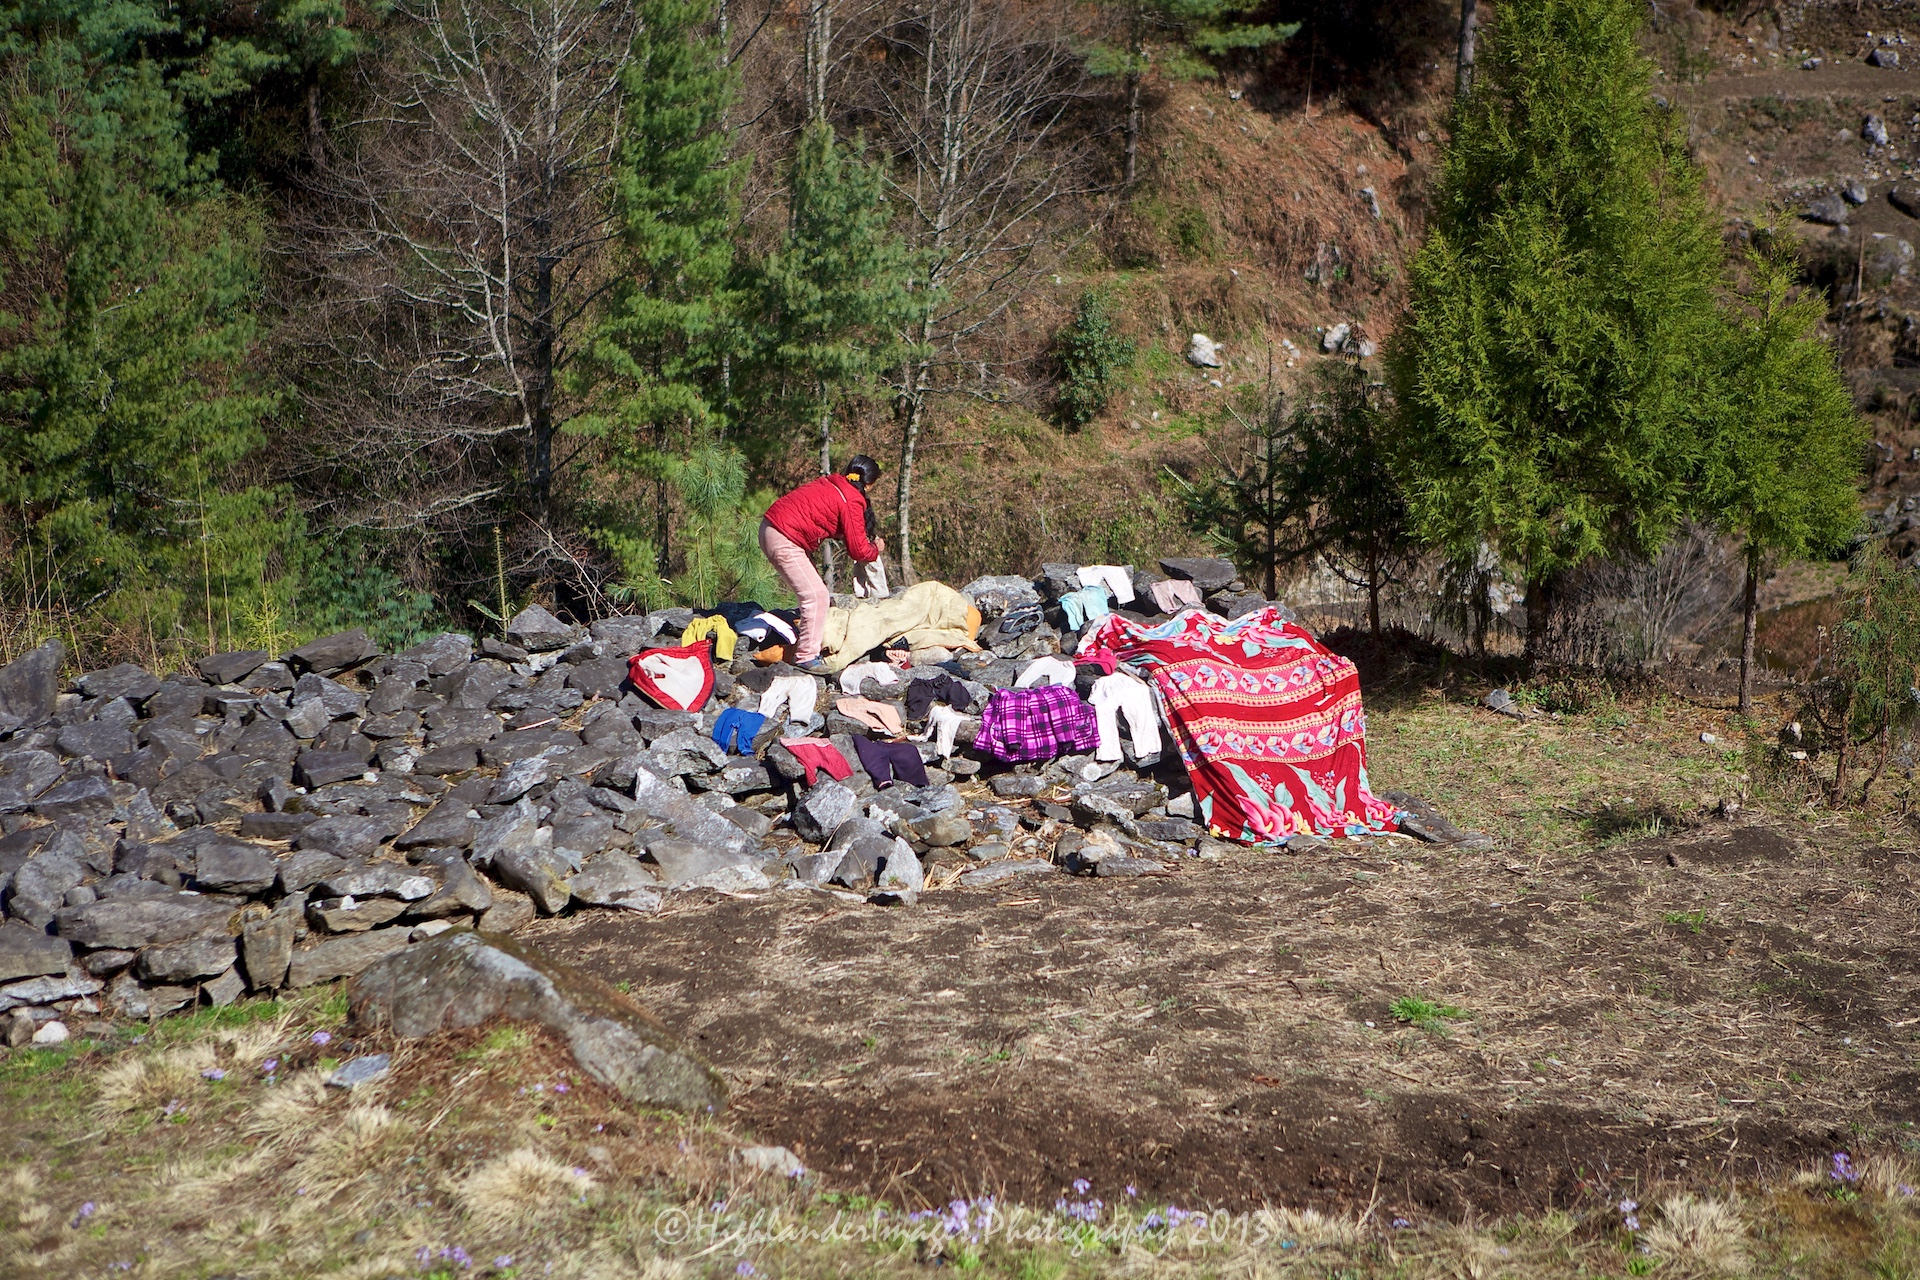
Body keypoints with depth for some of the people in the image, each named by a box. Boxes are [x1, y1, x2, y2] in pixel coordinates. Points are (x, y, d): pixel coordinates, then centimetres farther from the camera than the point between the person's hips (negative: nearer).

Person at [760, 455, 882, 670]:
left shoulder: (830, 483, 14)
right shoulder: (852, 501, -11)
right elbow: (858, 550, -9)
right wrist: (875, 551, 12)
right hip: (784, 542, -10)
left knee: (813, 591, 18)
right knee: (816, 596, -6)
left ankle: (809, 646, 26)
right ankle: (806, 657, -3)